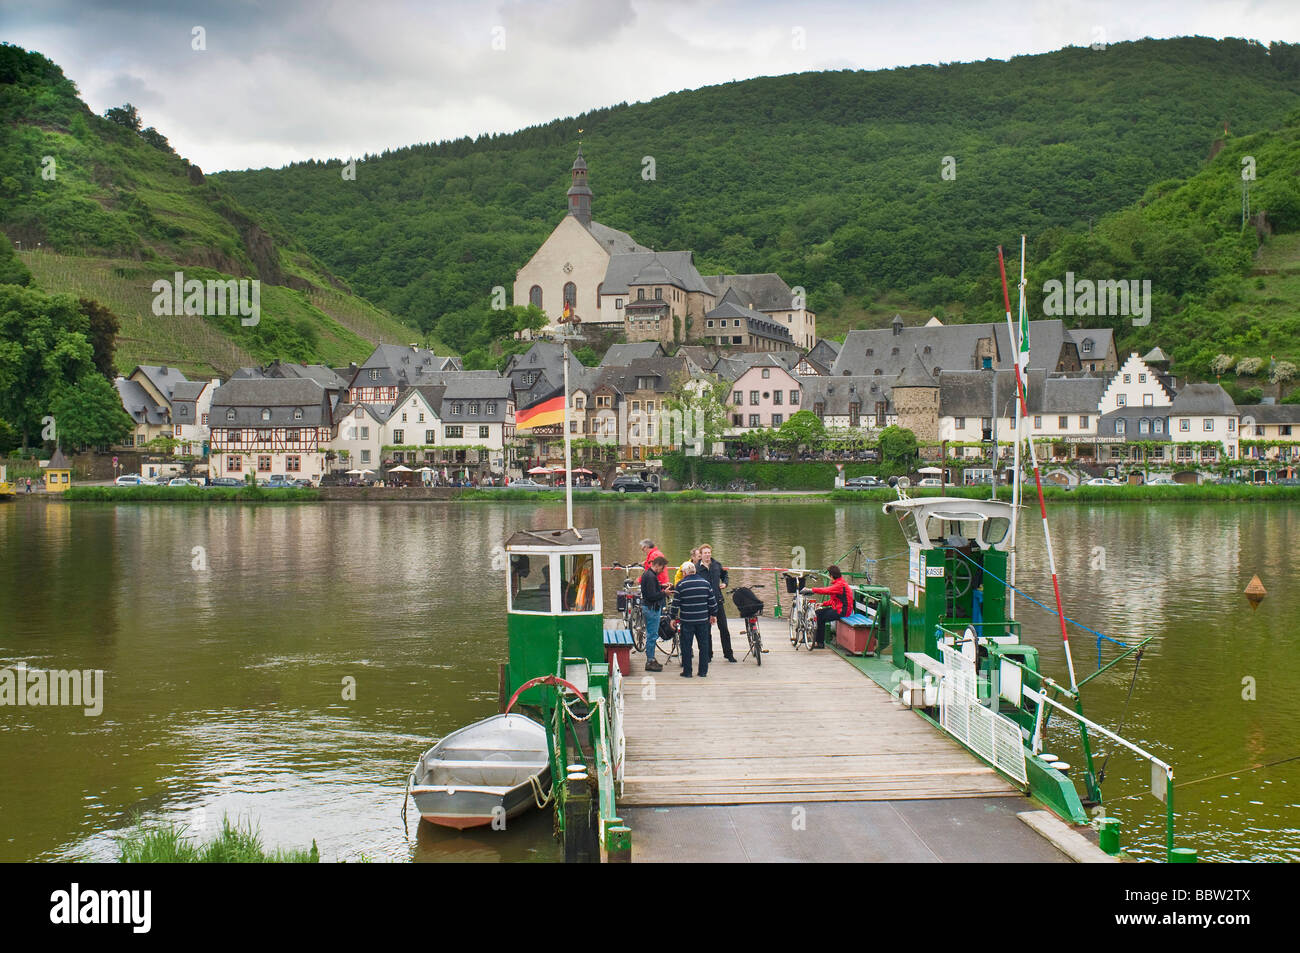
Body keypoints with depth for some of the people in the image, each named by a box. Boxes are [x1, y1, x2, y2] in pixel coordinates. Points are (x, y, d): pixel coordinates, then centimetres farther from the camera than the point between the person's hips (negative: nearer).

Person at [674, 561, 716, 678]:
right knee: (703, 645, 10)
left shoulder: (681, 585, -6)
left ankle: (687, 671, 7)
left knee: (686, 646, 5)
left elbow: (676, 603, -5)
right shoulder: (705, 583, 4)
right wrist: (713, 614, 19)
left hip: (687, 620, -3)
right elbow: (712, 601, 8)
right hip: (703, 620, 3)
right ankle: (703, 671, 11)